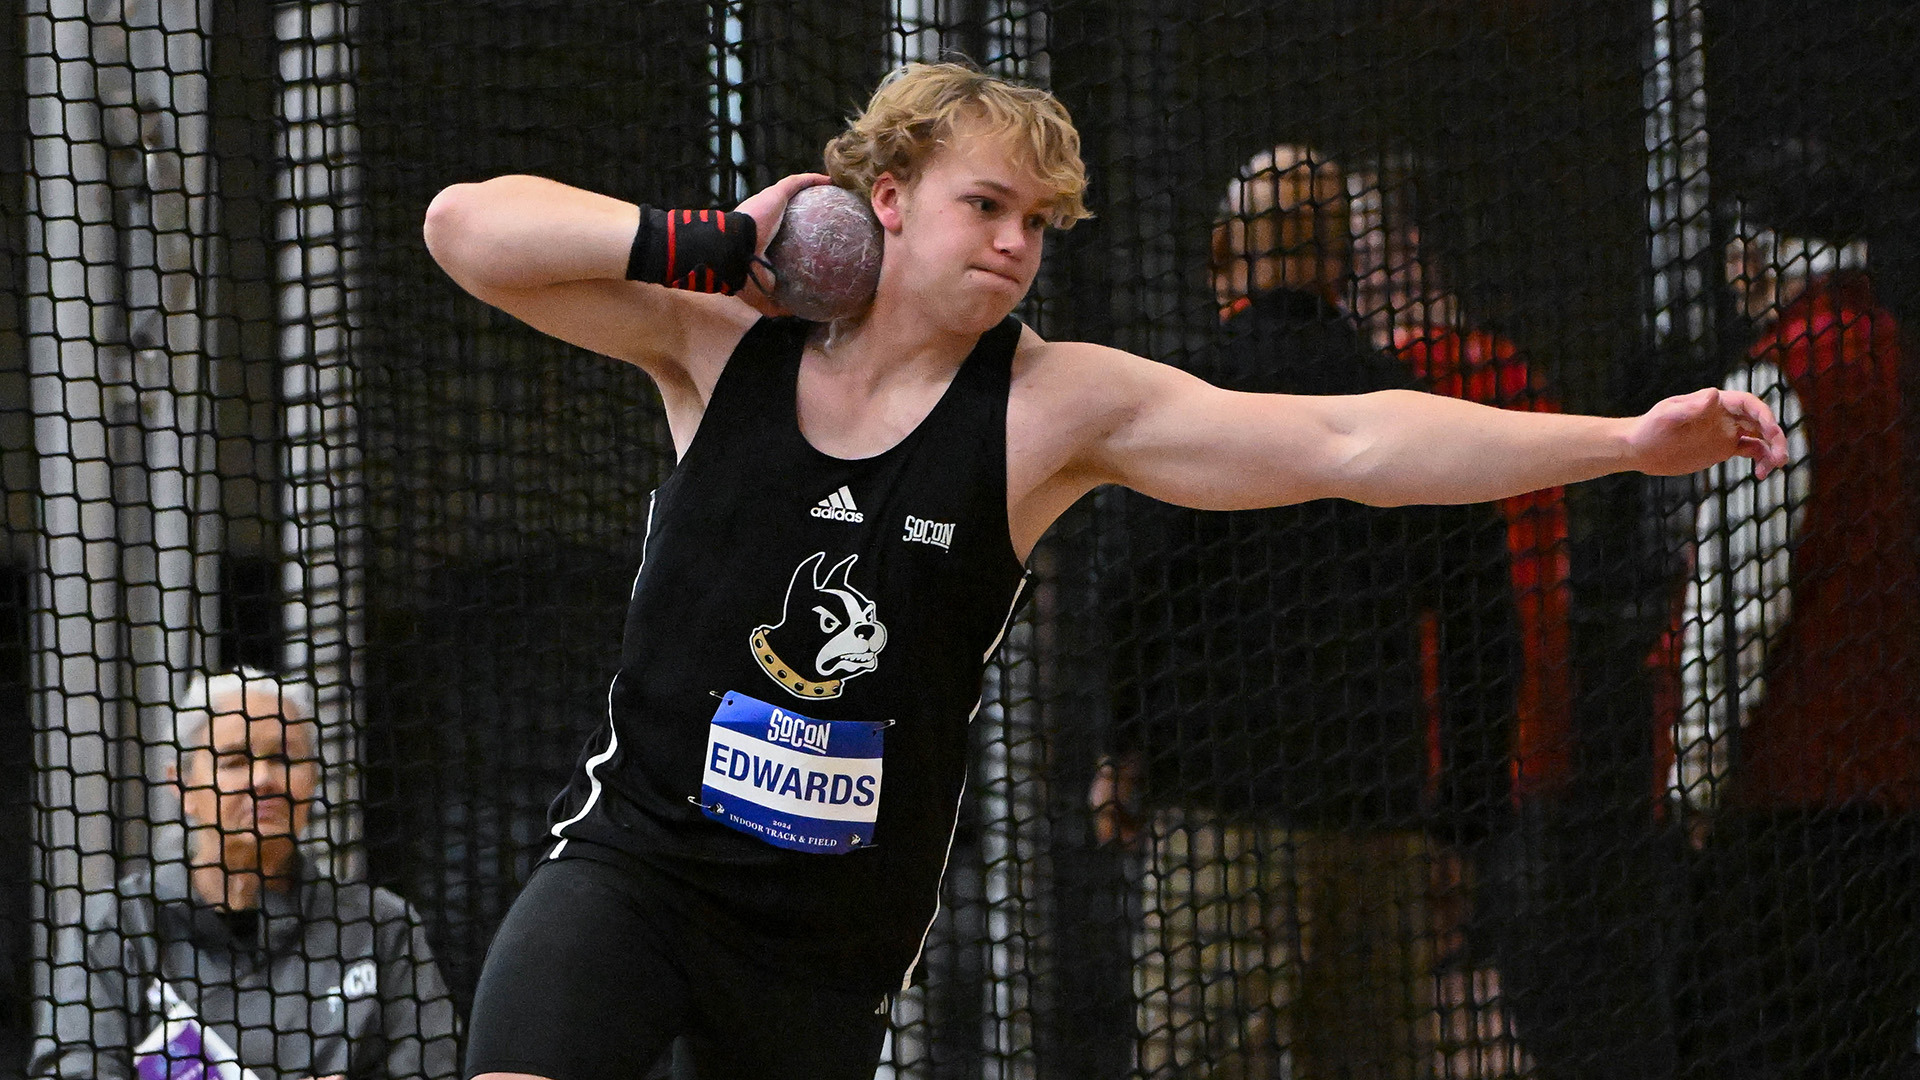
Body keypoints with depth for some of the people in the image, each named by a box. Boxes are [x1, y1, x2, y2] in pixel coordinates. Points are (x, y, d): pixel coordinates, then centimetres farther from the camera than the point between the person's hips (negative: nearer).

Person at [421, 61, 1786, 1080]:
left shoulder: (1056, 404, -4)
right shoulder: (721, 341, -2)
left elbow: (1349, 442, -10)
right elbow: (467, 229, -6)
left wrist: (1625, 440, -19)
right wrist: (712, 247, -14)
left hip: (839, 925, 1)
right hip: (637, 854, -1)